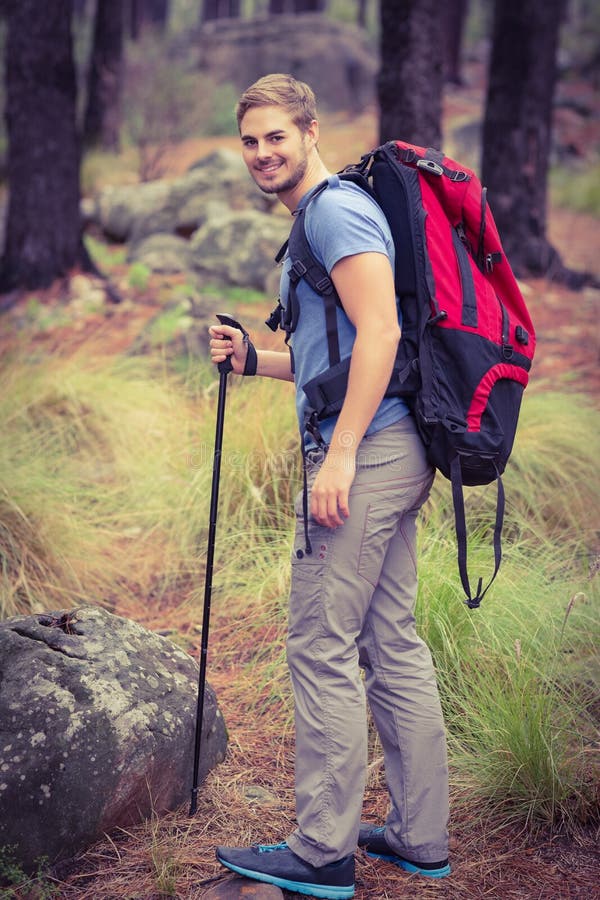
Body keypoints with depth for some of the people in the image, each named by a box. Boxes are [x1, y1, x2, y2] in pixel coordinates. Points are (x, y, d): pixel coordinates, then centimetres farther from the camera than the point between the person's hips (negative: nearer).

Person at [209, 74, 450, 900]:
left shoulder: (336, 211, -8)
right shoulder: (320, 220, 24)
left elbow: (378, 334, -21)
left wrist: (339, 453, -24)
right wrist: (251, 357, 16)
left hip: (365, 456, -11)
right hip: (390, 456, 11)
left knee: (323, 648, -5)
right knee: (393, 646, 12)